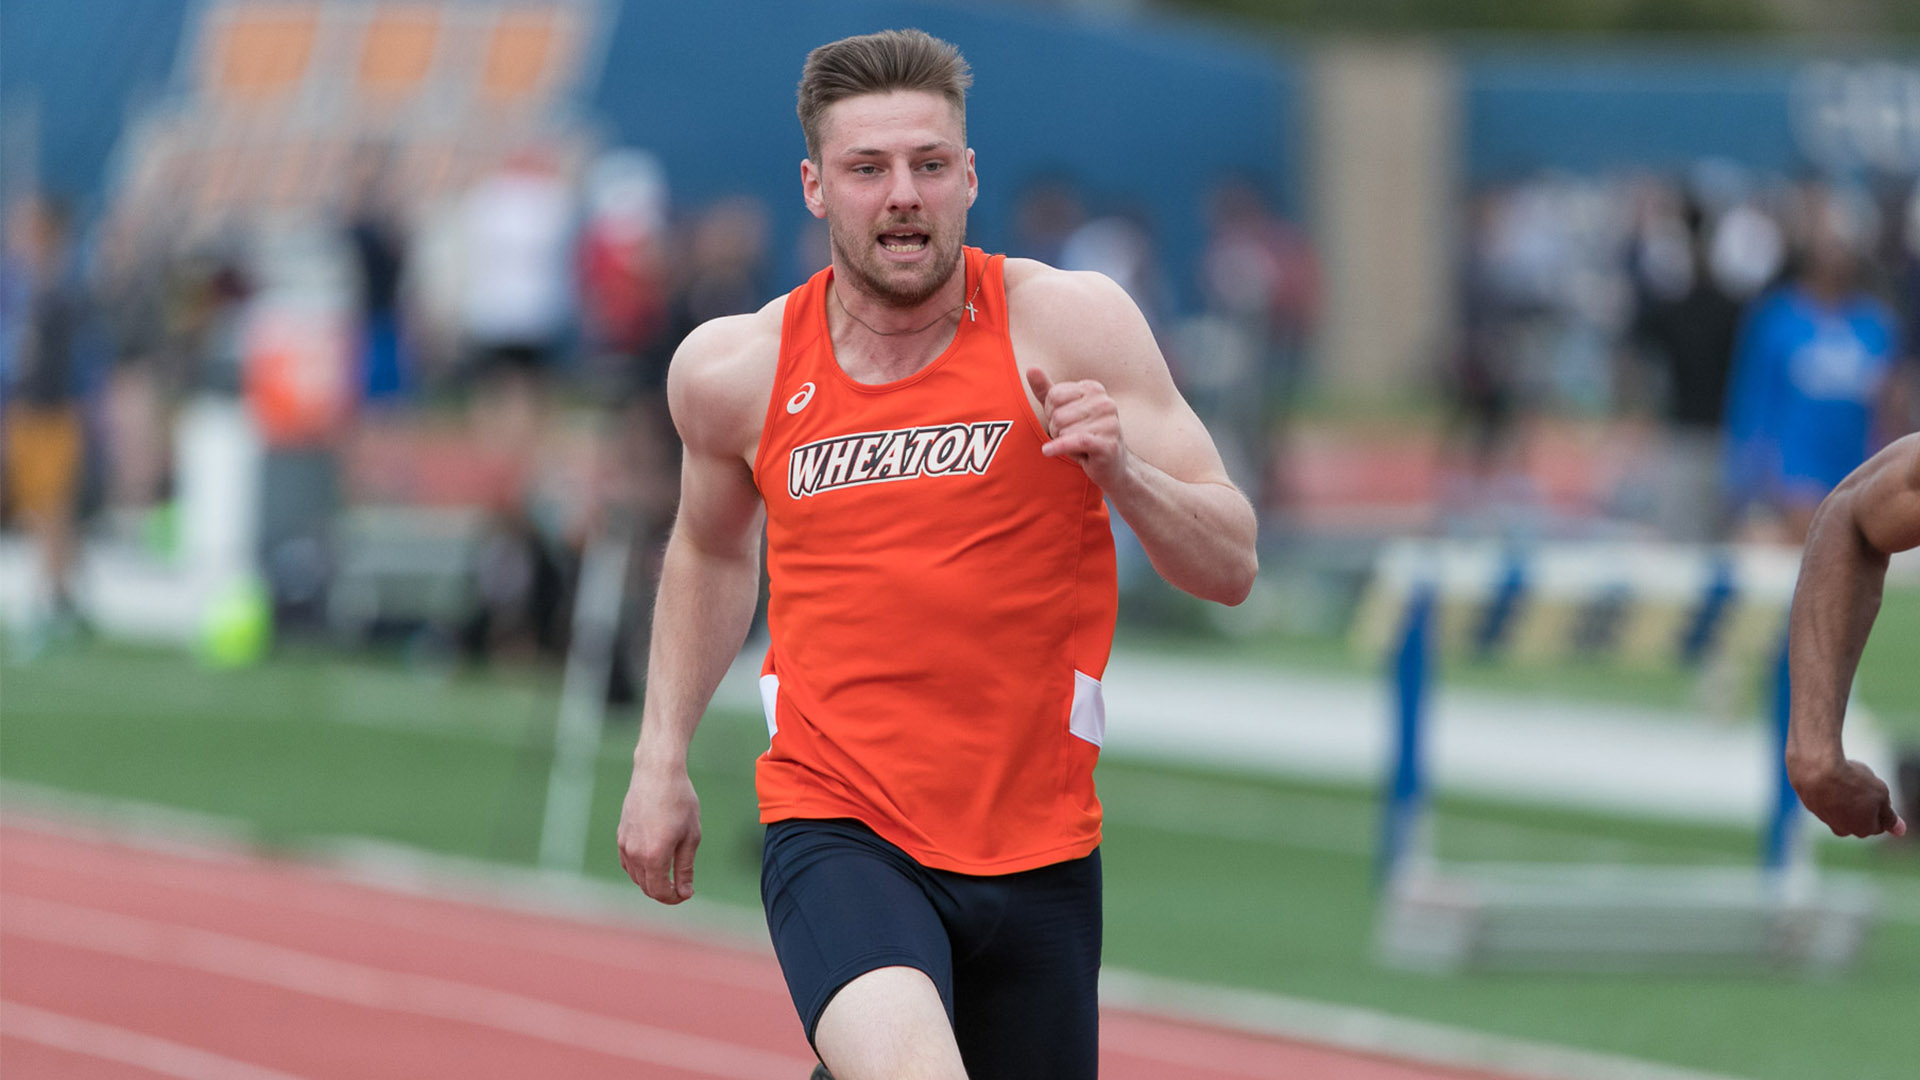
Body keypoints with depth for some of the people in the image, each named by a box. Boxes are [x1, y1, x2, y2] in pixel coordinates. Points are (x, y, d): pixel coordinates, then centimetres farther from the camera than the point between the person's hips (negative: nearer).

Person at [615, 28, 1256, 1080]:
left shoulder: (1068, 323, -4)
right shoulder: (734, 372, 0)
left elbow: (1229, 567, -4)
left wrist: (1120, 471, -21)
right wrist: (661, 758, 17)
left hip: (1037, 844, 2)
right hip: (835, 831, -2)